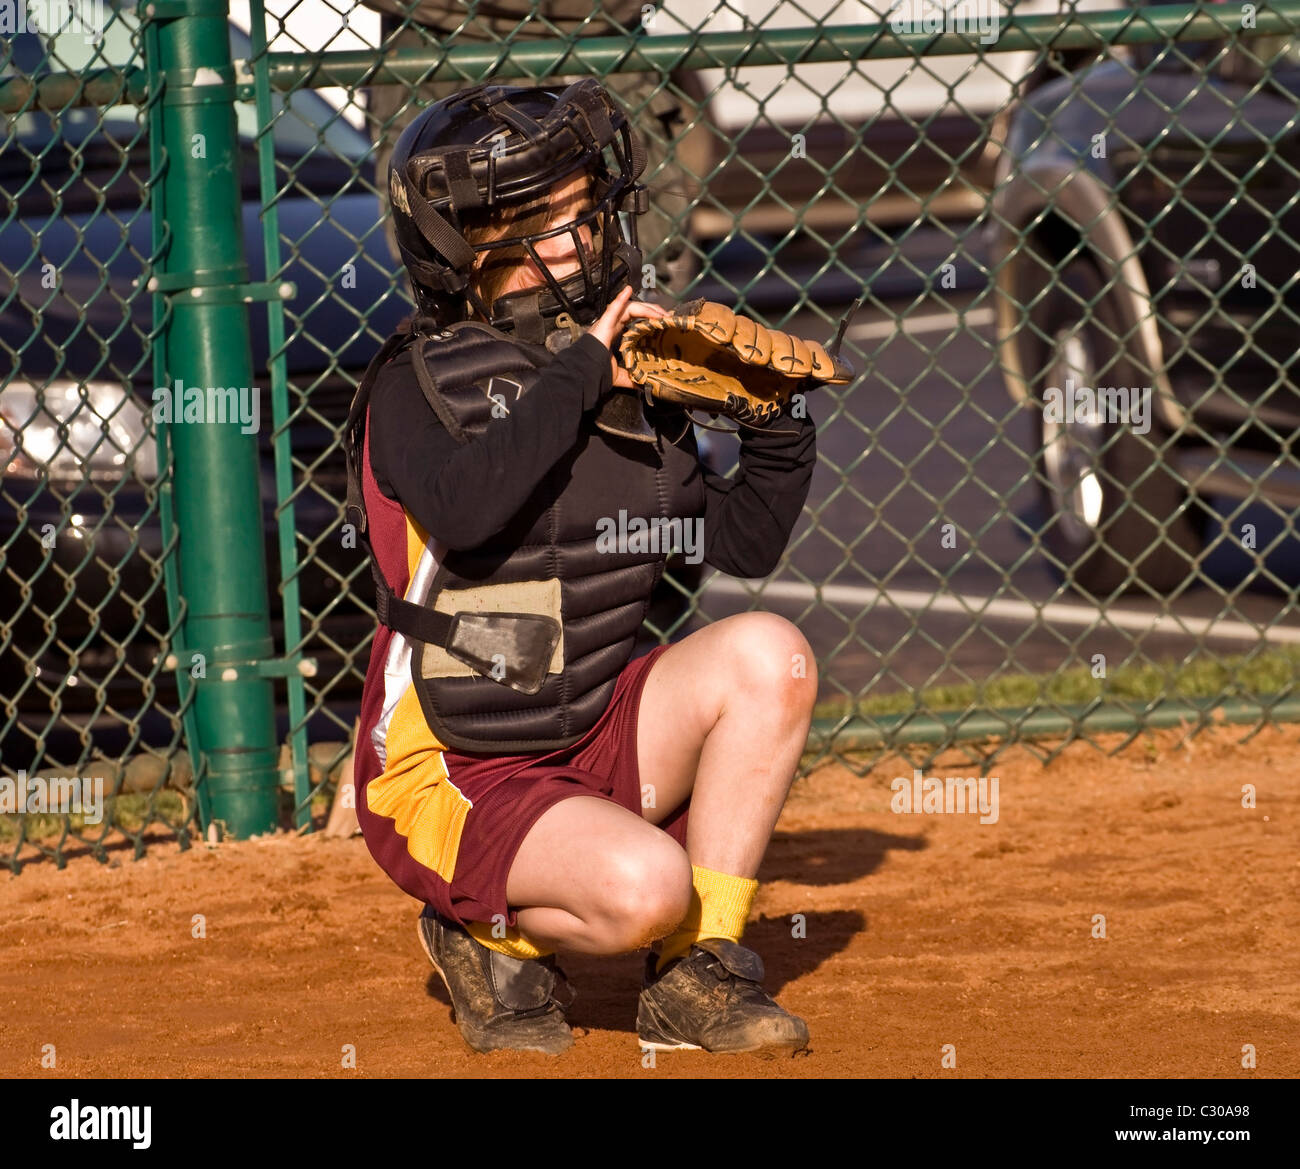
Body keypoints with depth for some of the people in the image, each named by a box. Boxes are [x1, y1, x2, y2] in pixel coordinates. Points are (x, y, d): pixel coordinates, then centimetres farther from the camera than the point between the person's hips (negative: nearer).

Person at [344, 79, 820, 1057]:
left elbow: (743, 543, 17)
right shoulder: (416, 386, -11)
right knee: (646, 885, -31)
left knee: (767, 654, -15)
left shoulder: (632, 388, 7)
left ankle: (697, 977, -5)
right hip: (450, 778, -7)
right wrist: (579, 372, -25)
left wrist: (782, 426, 2)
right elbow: (467, 509, -34)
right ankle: (493, 936, 5)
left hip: (589, 742, 7)